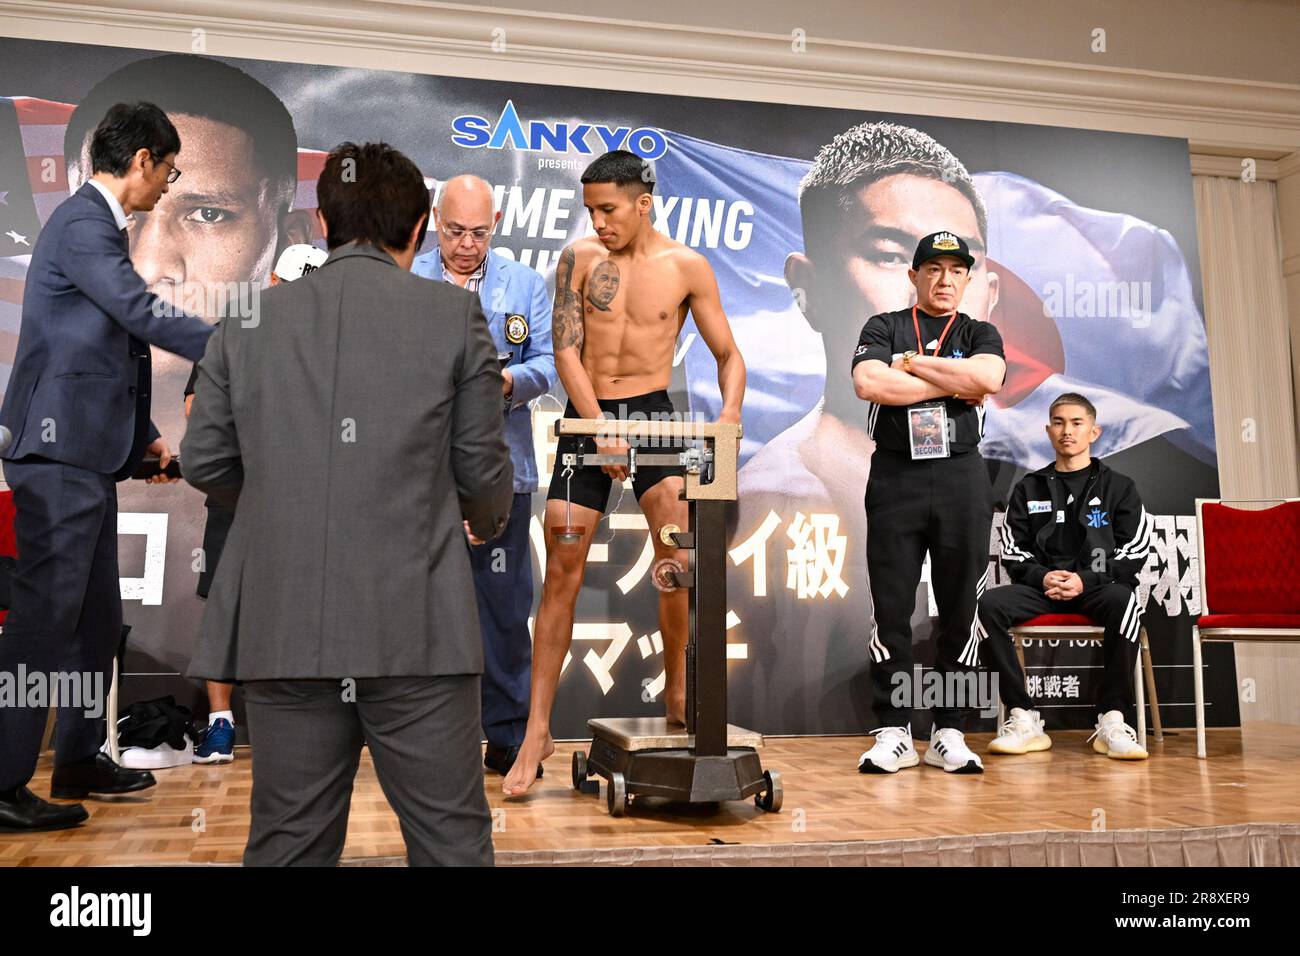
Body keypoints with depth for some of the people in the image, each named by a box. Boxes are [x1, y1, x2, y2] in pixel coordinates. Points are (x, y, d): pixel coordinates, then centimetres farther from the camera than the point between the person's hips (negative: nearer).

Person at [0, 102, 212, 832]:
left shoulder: (100, 224, 19)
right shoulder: (81, 223, -11)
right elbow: (144, 315, -20)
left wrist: (142, 433, 20)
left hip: (89, 452, 10)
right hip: (61, 451, -10)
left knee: (97, 615, 15)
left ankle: (80, 758, 26)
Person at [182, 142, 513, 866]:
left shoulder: (249, 319, 5)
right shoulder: (455, 314, -1)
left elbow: (204, 461, 8)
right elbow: (483, 466, 2)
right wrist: (489, 521, 25)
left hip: (283, 629, 3)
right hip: (418, 630, -2)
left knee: (288, 843, 15)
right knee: (452, 840, 8)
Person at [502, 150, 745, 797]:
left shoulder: (686, 266, 0)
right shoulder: (579, 259, 2)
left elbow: (728, 355, 4)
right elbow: (566, 352, -4)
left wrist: (729, 415, -15)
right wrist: (600, 428, -16)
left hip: (652, 411, -1)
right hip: (586, 416, 1)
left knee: (677, 560, -16)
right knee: (562, 573, -1)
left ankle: (676, 691, 8)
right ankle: (537, 730, 7)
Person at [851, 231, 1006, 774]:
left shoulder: (980, 334, 14)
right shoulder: (884, 328, 11)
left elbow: (988, 378, -10)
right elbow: (868, 384, -10)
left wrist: (911, 363, -4)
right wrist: (952, 384, -6)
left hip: (962, 478, 1)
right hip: (895, 476, -1)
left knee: (960, 609, 1)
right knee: (891, 610, -1)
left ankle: (950, 733, 10)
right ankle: (893, 732, 6)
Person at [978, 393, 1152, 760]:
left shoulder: (1118, 487, 11)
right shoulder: (1029, 488, 16)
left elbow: (1134, 553, 2)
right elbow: (1013, 553, 10)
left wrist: (1085, 580, -13)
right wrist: (1042, 577, -12)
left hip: (1099, 586, -2)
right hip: (1040, 588, 2)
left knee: (1123, 601, -38)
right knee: (989, 604, -29)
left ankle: (1112, 720, -30)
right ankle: (1023, 719, -27)